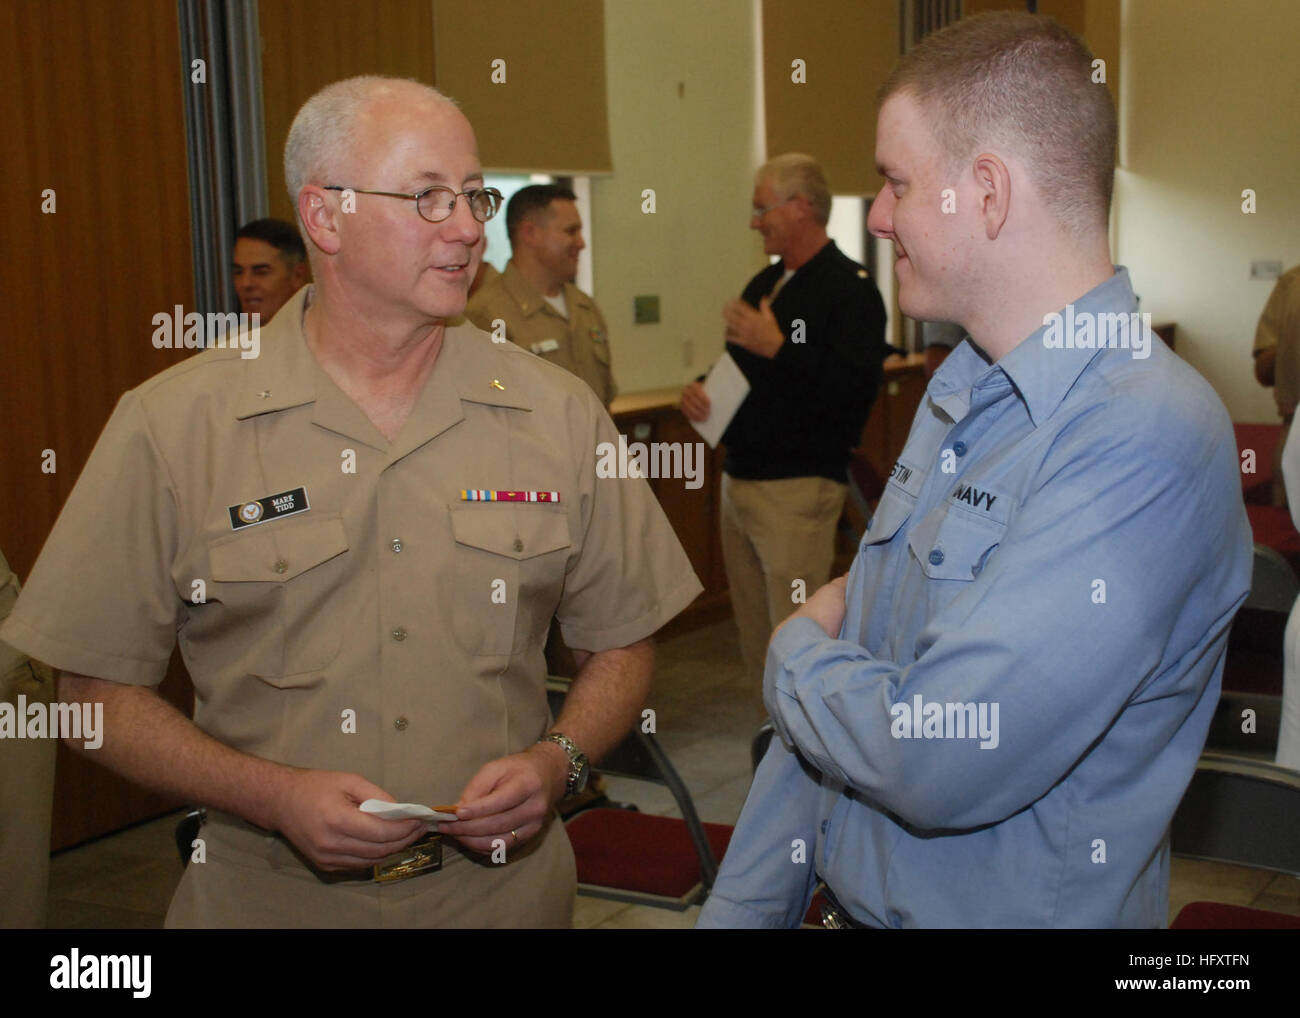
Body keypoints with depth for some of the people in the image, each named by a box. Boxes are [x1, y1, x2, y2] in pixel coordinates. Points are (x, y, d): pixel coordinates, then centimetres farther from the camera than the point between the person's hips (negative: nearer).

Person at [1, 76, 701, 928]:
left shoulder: (560, 416, -2)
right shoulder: (170, 427, -9)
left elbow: (623, 643, 6)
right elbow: (98, 687, -5)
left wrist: (556, 762, -12)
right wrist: (275, 796, -18)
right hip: (269, 897, -2)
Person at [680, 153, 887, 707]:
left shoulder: (849, 288, -10)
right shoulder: (765, 283, 17)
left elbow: (855, 389, -23)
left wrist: (778, 347, -24)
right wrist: (700, 389, 5)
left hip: (798, 489, -9)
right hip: (739, 479, 9)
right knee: (755, 635, 14)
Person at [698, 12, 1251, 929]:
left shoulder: (1143, 441, -26)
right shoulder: (962, 391, 3)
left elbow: (937, 759, -31)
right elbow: (827, 726, 6)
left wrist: (798, 651, -12)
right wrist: (741, 911, 5)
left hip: (1013, 908, -7)